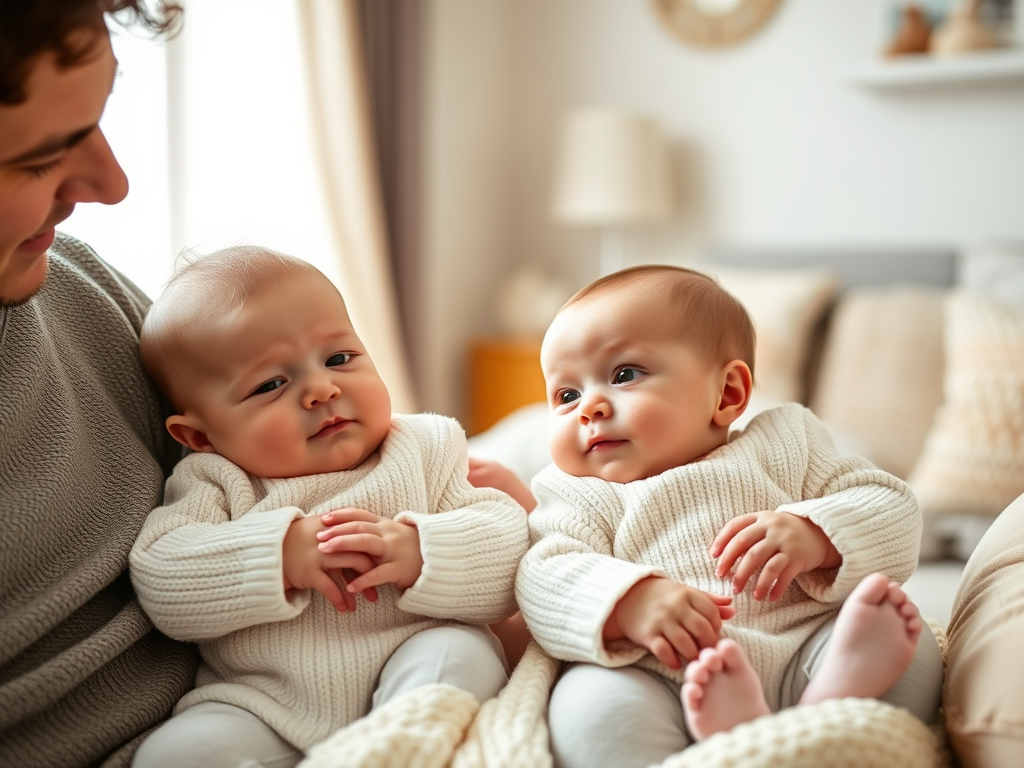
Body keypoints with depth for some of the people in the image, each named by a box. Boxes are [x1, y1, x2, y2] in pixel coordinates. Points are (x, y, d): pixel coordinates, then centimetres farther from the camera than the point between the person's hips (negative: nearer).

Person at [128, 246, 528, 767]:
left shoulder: (428, 450, 5)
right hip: (262, 706, 0)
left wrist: (423, 553, -22)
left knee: (459, 653, -28)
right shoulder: (214, 484, 4)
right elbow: (159, 585, -11)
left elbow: (512, 544, -3)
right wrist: (280, 553, -21)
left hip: (405, 674, 1)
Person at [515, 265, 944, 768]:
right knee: (588, 701, -30)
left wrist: (818, 536, -11)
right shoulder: (578, 496, 18)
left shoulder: (784, 444, 19)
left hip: (804, 660, 2)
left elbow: (894, 513, 11)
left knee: (909, 643, -20)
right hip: (659, 684, -2)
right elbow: (543, 578, -1)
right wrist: (627, 601, -23)